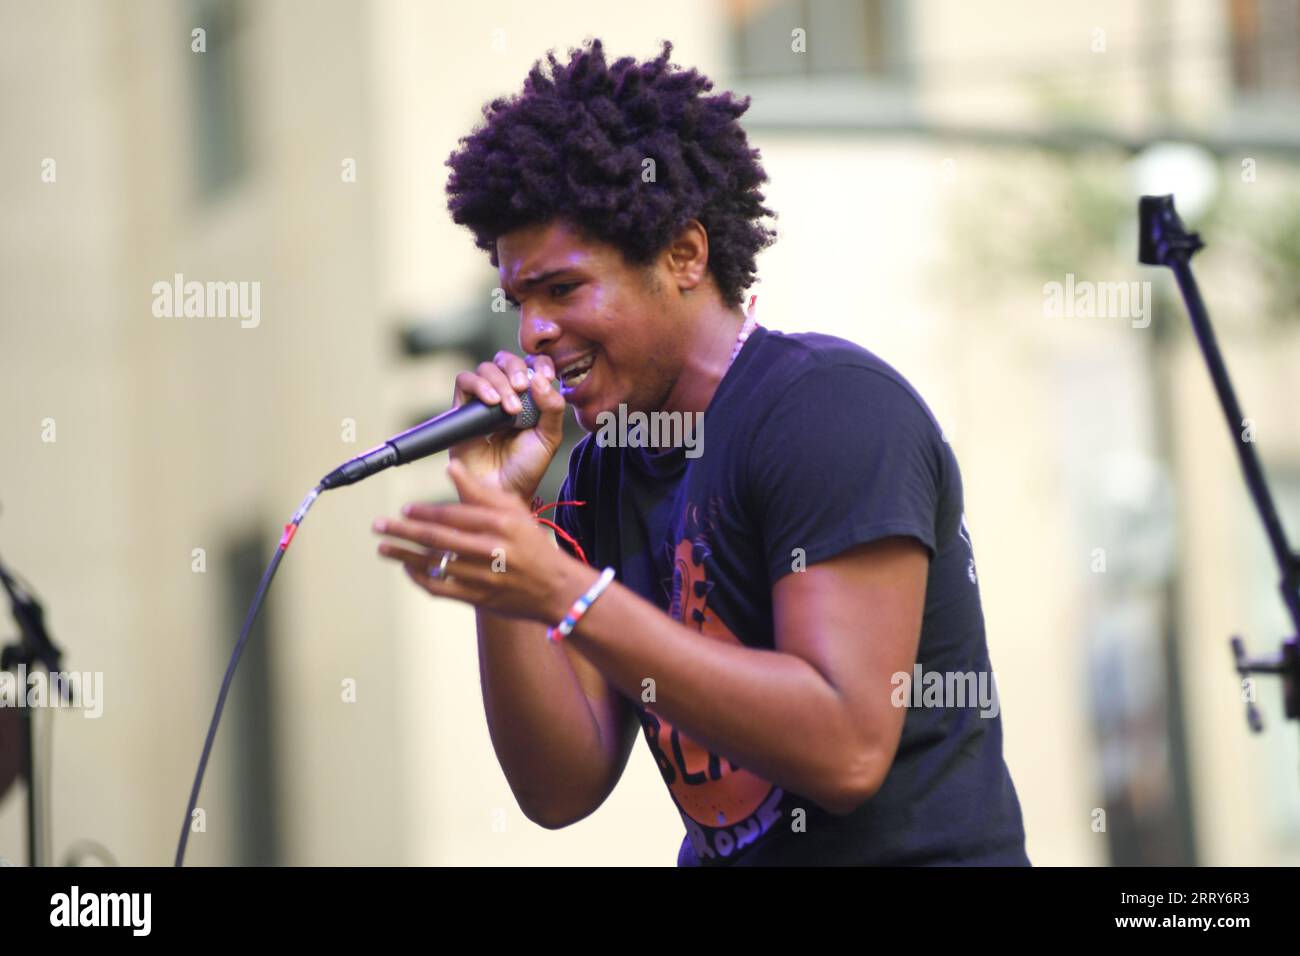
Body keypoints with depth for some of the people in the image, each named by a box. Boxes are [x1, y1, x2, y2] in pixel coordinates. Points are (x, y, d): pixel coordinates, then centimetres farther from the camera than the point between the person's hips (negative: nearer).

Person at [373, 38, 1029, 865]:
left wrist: (564, 594, -21)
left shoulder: (830, 407, -11)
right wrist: (504, 517, -3)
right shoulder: (604, 472, 9)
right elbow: (563, 790, 4)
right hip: (726, 855, 5)